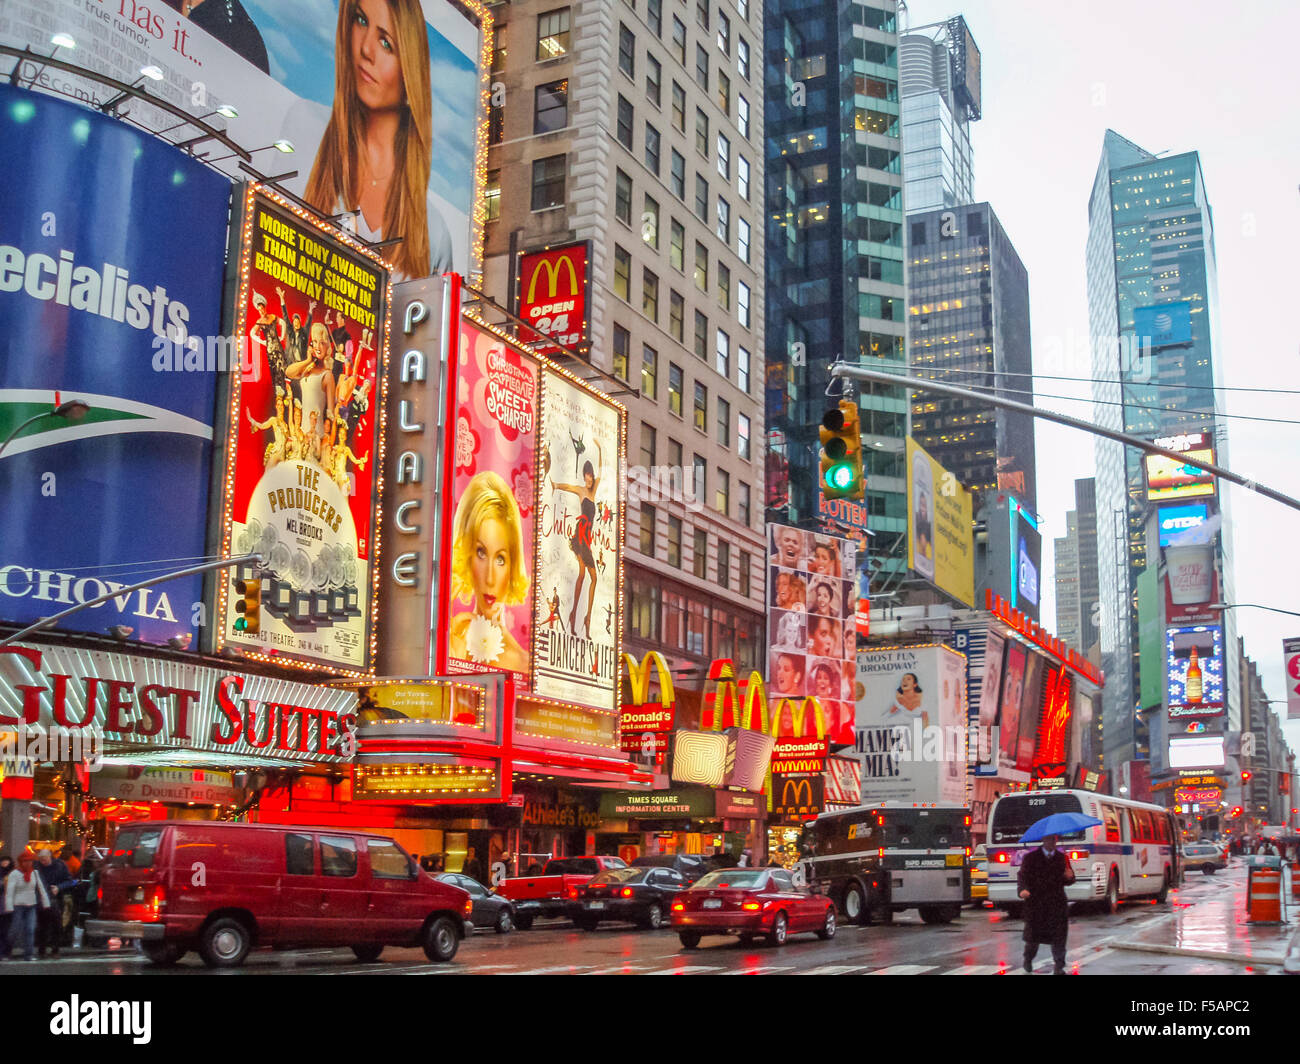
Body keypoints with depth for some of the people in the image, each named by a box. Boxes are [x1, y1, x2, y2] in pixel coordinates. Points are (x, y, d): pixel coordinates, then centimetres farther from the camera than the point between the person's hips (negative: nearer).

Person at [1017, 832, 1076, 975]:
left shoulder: (1062, 858, 11)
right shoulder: (1031, 857, 3)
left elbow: (1068, 881, 11)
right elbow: (1022, 876, -3)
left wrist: (1069, 877, -13)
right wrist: (1023, 889, -23)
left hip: (1057, 903, 2)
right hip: (1035, 903, -2)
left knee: (1058, 936, -4)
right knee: (1033, 935, 5)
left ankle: (1059, 967, 7)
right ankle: (1028, 959, 33)